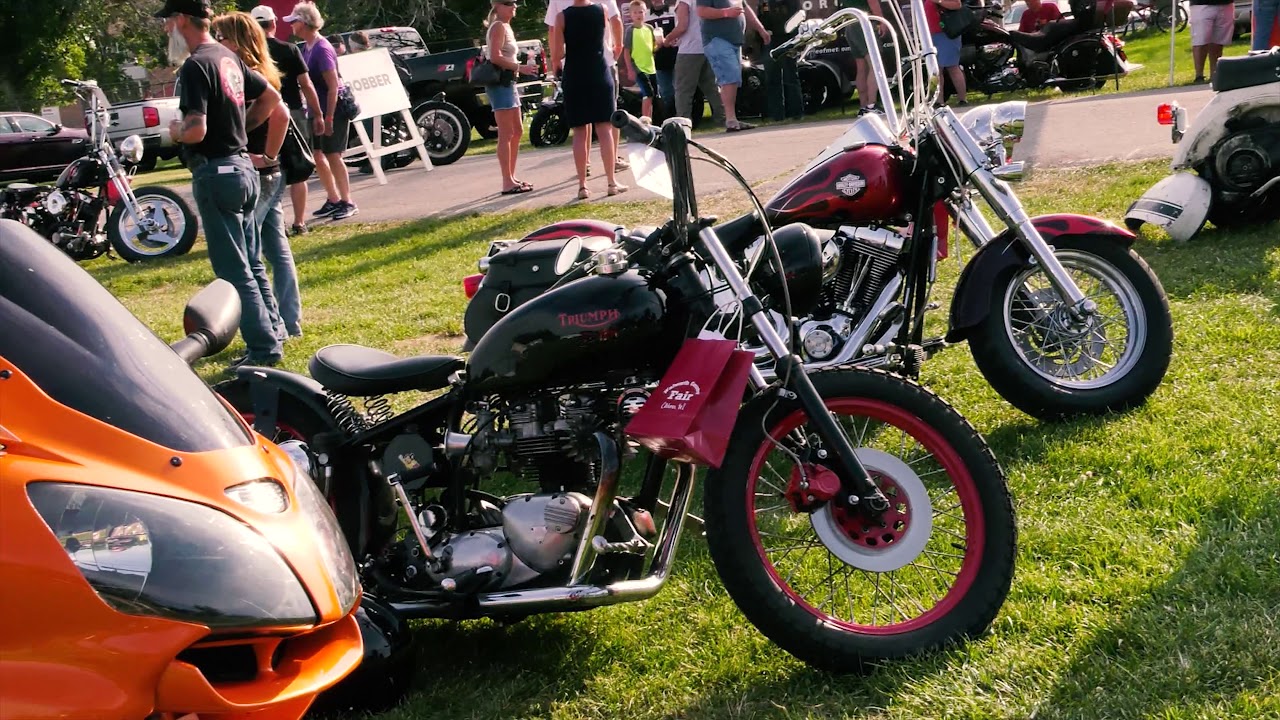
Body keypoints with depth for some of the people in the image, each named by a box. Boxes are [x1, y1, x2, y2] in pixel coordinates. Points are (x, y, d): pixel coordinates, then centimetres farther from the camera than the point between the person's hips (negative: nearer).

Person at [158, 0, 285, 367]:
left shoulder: (195, 66, -16)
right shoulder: (229, 58, 11)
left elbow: (196, 130, -24)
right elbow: (271, 97, 22)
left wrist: (175, 132, -3)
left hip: (216, 173, -9)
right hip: (242, 165, 9)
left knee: (233, 271, -4)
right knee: (251, 265, 15)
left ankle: (263, 348, -2)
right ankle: (268, 334, 22)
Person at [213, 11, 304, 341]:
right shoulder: (259, 74, 11)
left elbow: (281, 114, -29)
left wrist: (267, 157, -19)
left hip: (253, 177, -9)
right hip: (271, 176, 9)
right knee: (278, 250, 13)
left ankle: (273, 328, -1)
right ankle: (291, 322, 19)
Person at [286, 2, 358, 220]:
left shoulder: (322, 49, -19)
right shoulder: (309, 48, 8)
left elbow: (333, 85, -22)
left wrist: (329, 118, -23)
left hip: (335, 108, -9)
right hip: (318, 109, 9)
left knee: (332, 155, -5)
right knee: (317, 155, 10)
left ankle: (347, 202, 4)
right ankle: (333, 200, 20)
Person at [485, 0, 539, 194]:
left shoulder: (506, 27, 19)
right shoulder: (498, 26, -10)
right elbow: (495, 57, -21)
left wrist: (520, 68, 9)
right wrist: (520, 67, -21)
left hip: (508, 83, 11)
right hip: (499, 82, -11)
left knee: (517, 131, 15)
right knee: (506, 134, -10)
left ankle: (511, 178, 21)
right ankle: (507, 183, -10)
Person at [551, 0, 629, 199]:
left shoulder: (562, 17, -6)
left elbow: (556, 56, -7)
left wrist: (557, 62, 14)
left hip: (574, 78, -1)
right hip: (600, 75, 1)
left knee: (580, 133, 3)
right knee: (604, 129, 3)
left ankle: (582, 185, 2)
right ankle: (611, 182, 2)